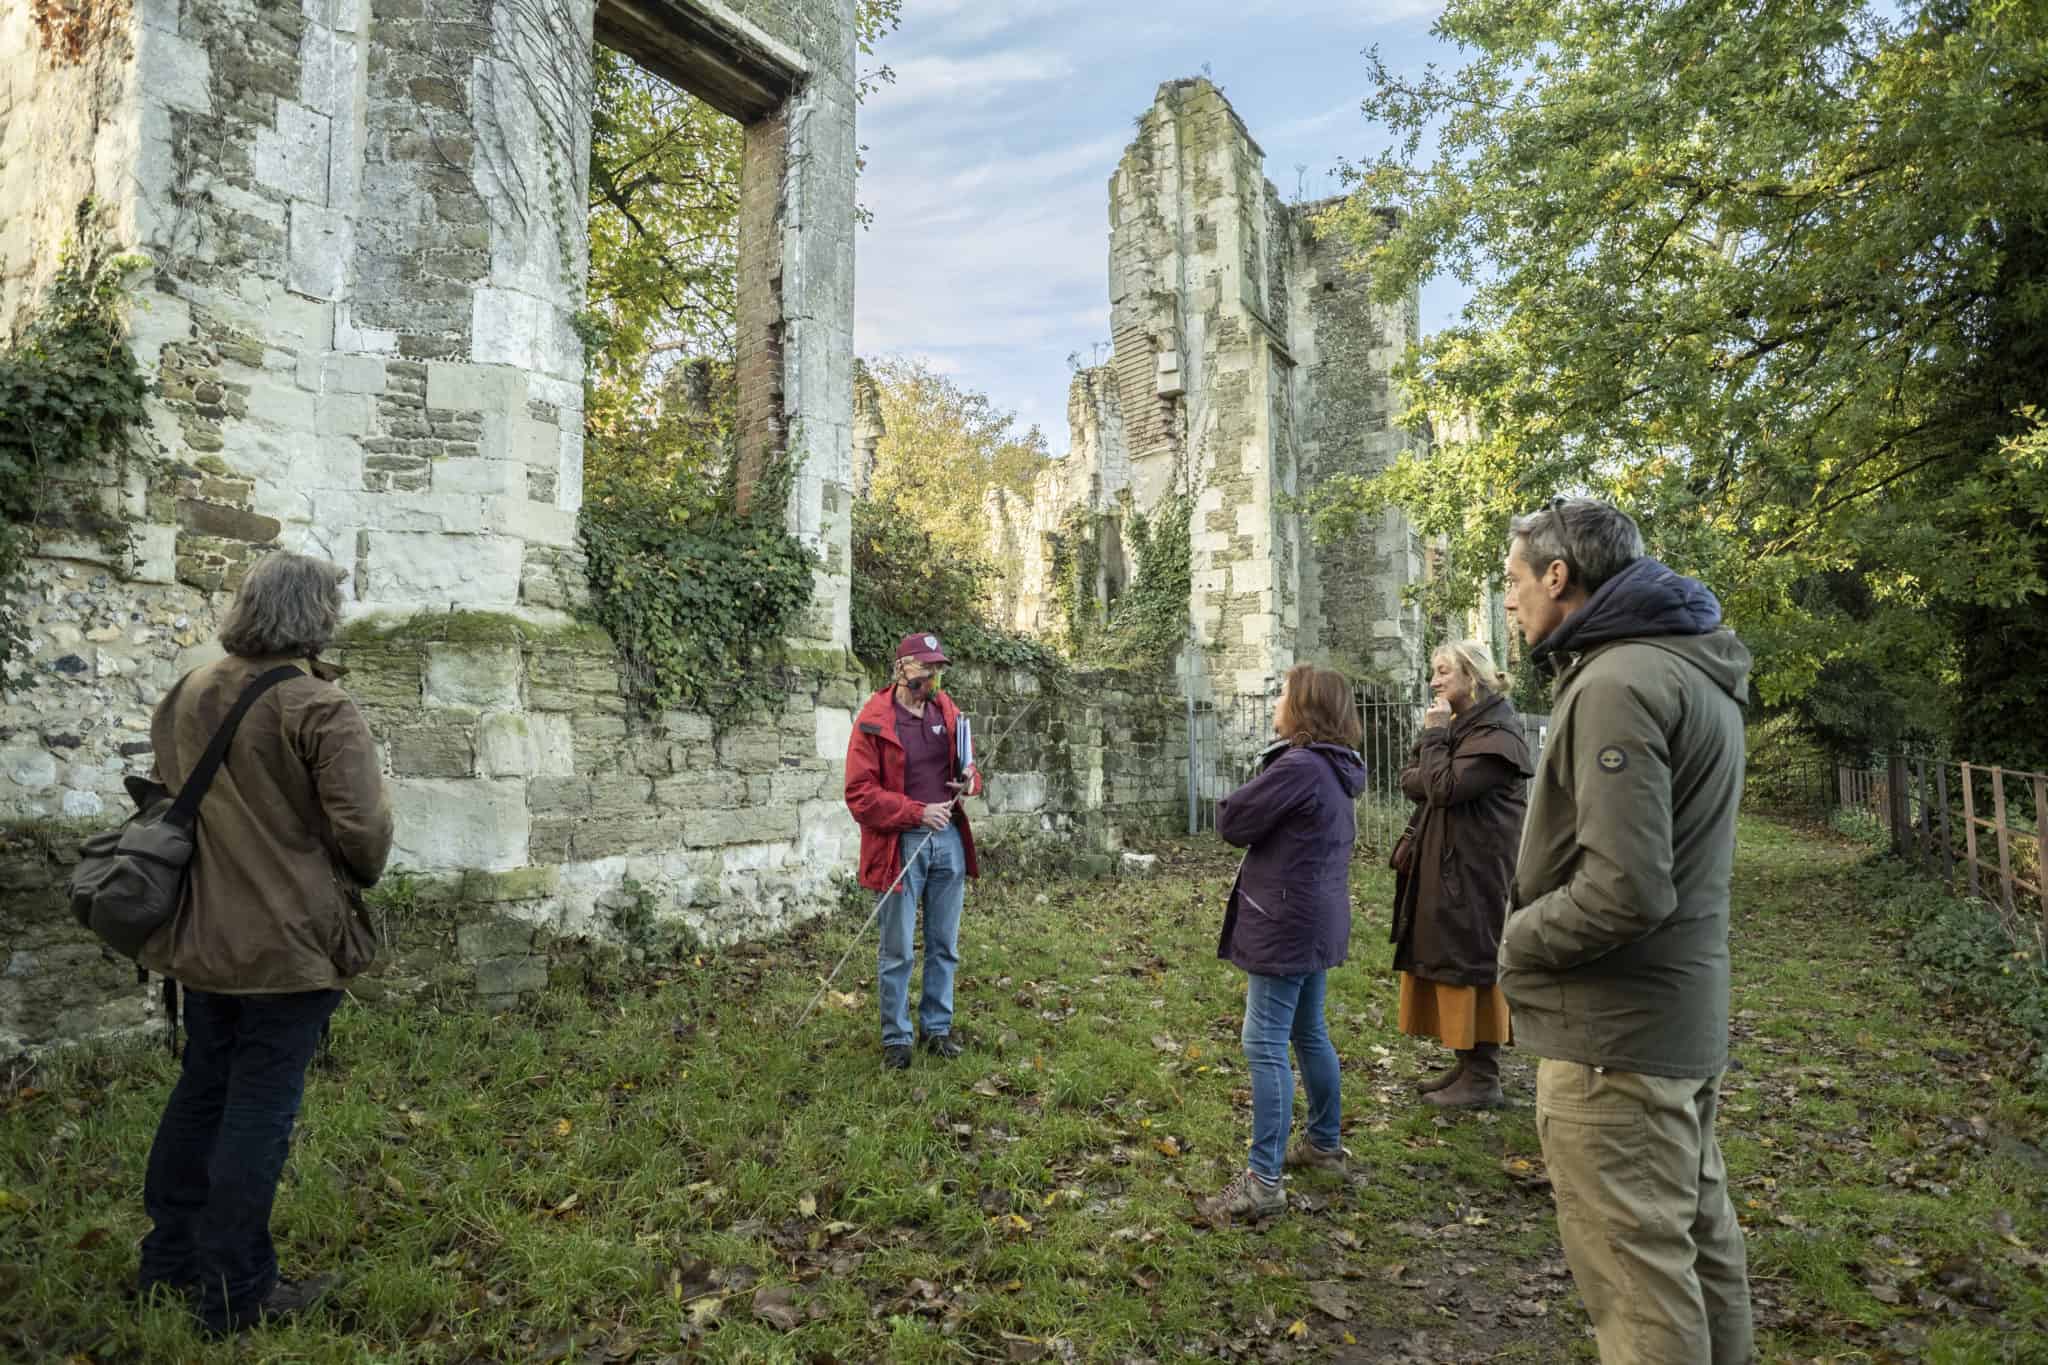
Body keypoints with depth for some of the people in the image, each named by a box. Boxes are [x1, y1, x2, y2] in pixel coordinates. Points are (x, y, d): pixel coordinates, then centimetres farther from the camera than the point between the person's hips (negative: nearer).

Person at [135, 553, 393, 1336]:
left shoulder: (188, 695, 5)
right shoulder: (320, 708, -18)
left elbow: (165, 798, 15)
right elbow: (363, 826, -21)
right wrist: (359, 876, 0)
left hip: (203, 933, 7)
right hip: (289, 940, -7)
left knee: (202, 1091, 21)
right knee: (261, 1110, 3)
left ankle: (169, 1260, 35)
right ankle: (234, 1296, 14)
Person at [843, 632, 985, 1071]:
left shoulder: (948, 712, 8)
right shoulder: (873, 721, -9)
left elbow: (967, 767, 20)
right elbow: (859, 794, -12)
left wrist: (970, 780, -4)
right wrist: (918, 813, -18)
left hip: (949, 838, 5)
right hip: (902, 845, -5)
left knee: (944, 946, 13)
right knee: (897, 951, 2)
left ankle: (937, 1026, 27)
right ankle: (895, 1038, 16)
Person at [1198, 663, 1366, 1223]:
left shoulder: (1299, 767, -21)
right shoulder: (1335, 770, 10)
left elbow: (1232, 821, -16)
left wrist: (1231, 804, 5)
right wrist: (1252, 810, -1)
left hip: (1285, 923, -10)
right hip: (1316, 920, 10)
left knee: (1265, 1045, -7)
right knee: (1309, 1033, 21)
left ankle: (1263, 1181, -4)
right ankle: (1325, 1144, 35)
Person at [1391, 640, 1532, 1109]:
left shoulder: (1496, 734, -14)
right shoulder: (1459, 726, 15)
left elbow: (1443, 788, -22)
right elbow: (1410, 781, 9)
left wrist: (1434, 734, -12)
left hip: (1475, 873, -9)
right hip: (1445, 867, 9)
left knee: (1470, 964, -4)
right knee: (1450, 963, 13)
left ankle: (1483, 1079, 5)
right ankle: (1467, 1064, 23)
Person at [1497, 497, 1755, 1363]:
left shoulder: (1617, 684, -21)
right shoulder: (1693, 668, 11)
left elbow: (1625, 888, -27)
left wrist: (1518, 941, -12)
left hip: (1615, 1032, -10)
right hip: (1684, 1015, 10)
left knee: (1638, 1274, 1)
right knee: (1696, 1238, 22)